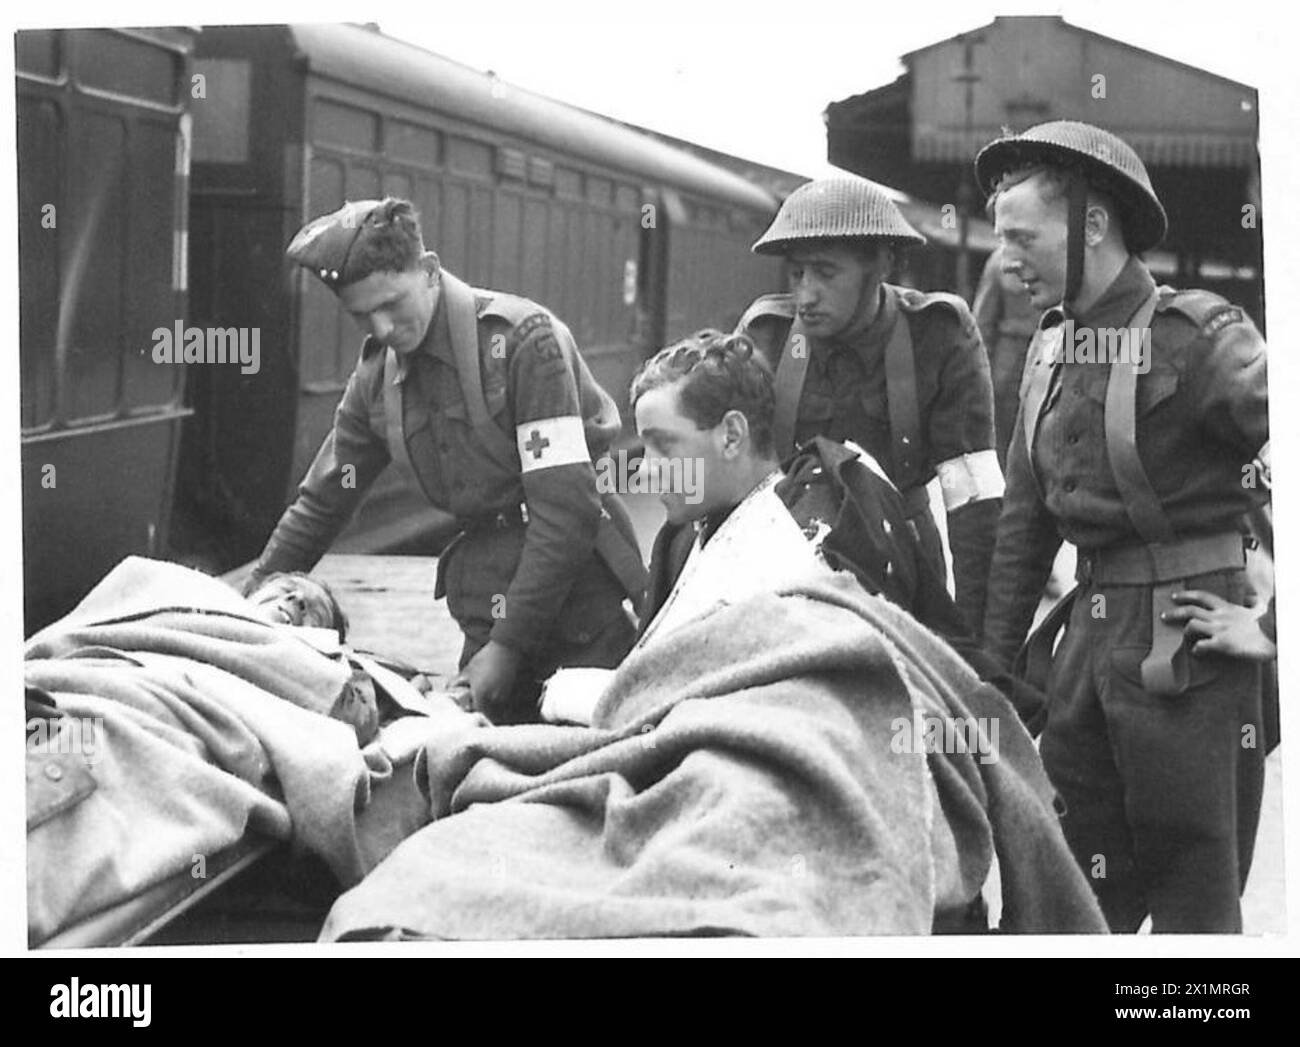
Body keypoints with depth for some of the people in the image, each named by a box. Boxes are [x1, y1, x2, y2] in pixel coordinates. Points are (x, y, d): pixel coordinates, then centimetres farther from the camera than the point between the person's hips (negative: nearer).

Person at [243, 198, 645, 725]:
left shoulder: (522, 336, -15)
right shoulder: (376, 376, 4)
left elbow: (565, 509, -20)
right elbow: (320, 503, 17)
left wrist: (507, 645, -19)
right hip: (488, 602, 5)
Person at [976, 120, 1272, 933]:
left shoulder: (1197, 337, -12)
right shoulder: (1052, 347, 12)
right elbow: (1025, 517, 17)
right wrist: (995, 654, 16)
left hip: (1187, 641, -7)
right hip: (1095, 624, 7)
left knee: (1193, 893, 1)